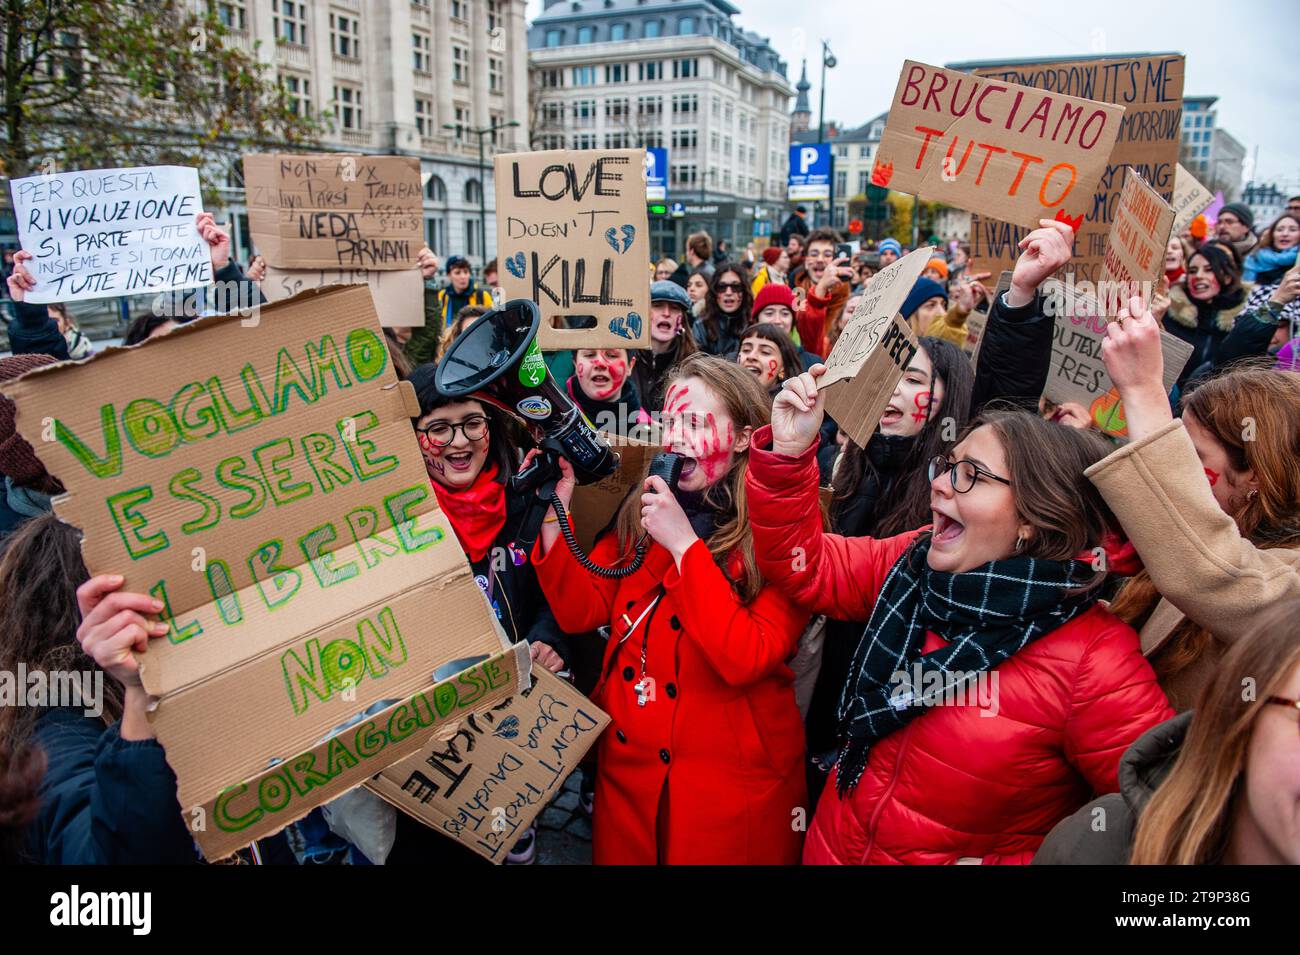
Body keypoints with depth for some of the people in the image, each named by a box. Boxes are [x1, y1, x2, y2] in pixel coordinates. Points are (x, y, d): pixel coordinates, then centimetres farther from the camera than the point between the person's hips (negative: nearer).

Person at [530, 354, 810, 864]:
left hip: (730, 779, -4)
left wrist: (685, 544, -27)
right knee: (619, 853, 21)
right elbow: (580, 611, -2)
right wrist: (555, 509, -13)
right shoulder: (643, 508, 1)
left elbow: (745, 660, -25)